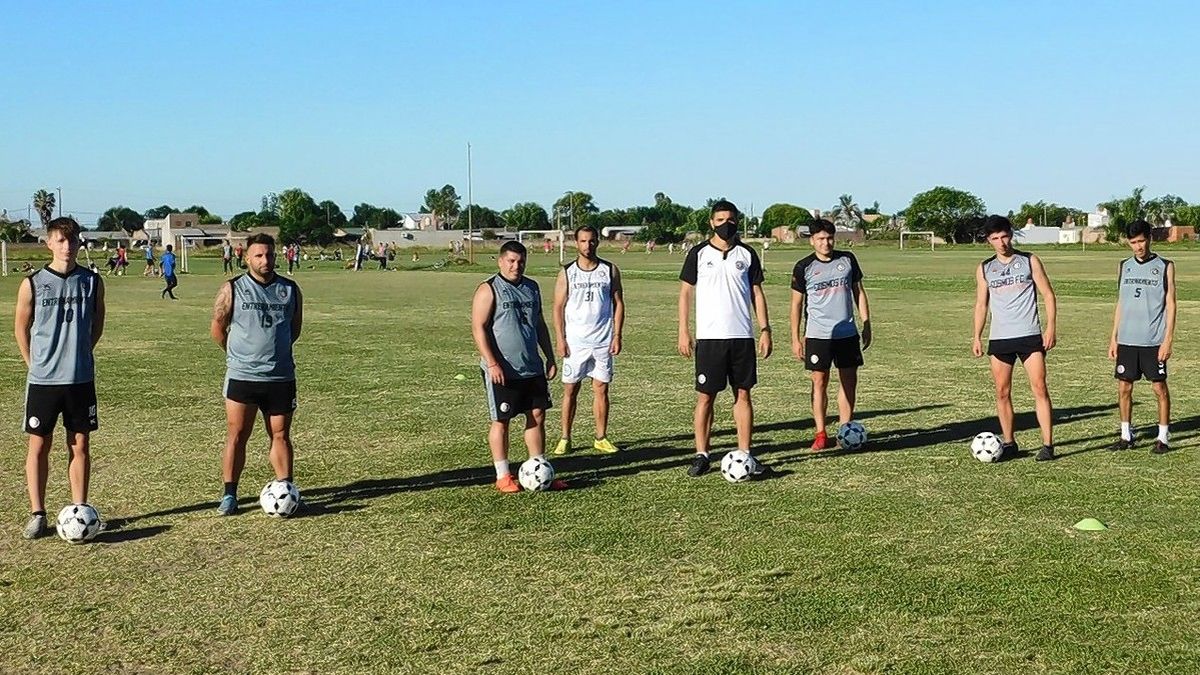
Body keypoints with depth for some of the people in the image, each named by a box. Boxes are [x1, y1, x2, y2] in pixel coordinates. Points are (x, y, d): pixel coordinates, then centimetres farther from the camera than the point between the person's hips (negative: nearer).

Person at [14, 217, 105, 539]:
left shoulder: (92, 281, 0)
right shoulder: (33, 284, -4)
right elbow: (22, 329, 6)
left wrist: (77, 353, 11)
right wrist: (36, 364, 4)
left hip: (81, 378, 1)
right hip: (42, 379, -1)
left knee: (80, 445, 6)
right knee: (39, 446, 4)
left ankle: (79, 510, 15)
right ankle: (37, 514, 12)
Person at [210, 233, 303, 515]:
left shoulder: (290, 290, 5)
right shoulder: (232, 290, -3)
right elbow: (218, 328, 6)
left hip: (281, 378, 2)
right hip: (242, 377, -2)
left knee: (281, 436, 7)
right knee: (236, 436, 1)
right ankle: (229, 494, 8)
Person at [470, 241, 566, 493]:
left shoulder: (532, 288, 12)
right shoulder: (488, 290, -9)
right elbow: (479, 329, -14)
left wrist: (550, 357, 15)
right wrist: (492, 364, -20)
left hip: (532, 368, 6)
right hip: (502, 371, -6)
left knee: (538, 416, 8)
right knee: (501, 421, 2)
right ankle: (502, 477, 13)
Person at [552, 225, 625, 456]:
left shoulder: (610, 270, 4)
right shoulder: (566, 273, 1)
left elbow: (618, 303, 6)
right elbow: (559, 307, 2)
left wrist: (617, 335, -2)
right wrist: (560, 339, -5)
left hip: (603, 341, 1)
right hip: (575, 342, -1)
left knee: (601, 390, 4)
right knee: (570, 390, 3)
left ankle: (601, 439, 13)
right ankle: (565, 439, 10)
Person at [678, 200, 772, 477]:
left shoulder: (747, 254, 8)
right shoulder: (698, 253, 2)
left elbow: (757, 292, 10)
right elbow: (686, 291, 4)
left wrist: (765, 330, 3)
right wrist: (683, 331, -3)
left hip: (742, 336, 2)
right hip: (709, 337, -2)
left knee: (743, 394, 5)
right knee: (705, 396, -1)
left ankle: (745, 454, 10)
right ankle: (702, 455, 6)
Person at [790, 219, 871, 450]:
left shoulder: (847, 260, 4)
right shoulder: (804, 267, -2)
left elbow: (858, 292, 12)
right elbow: (797, 304, 3)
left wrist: (866, 325, 8)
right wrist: (795, 338, -1)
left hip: (847, 333, 3)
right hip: (817, 334, -2)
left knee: (849, 382, 4)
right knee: (819, 382, -1)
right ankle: (821, 435, 6)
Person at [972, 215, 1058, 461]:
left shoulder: (1030, 261, 2)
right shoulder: (985, 269, 10)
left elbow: (1048, 295, 3)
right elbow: (981, 304, 15)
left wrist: (1051, 328, -6)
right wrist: (977, 336, 8)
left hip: (1030, 335, -3)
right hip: (999, 339, 3)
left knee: (1040, 388, -7)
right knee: (1002, 392, 4)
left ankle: (1047, 444, -5)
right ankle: (1008, 443, 14)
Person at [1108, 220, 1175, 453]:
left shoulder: (1165, 266, -1)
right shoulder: (1124, 267, 10)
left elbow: (1170, 304, -2)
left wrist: (1168, 339, -9)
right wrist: (1114, 338, 10)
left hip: (1154, 341, -4)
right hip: (1126, 340, 4)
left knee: (1160, 388, 1)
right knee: (1124, 387, 5)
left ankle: (1163, 437, 10)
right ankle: (1126, 436, 16)